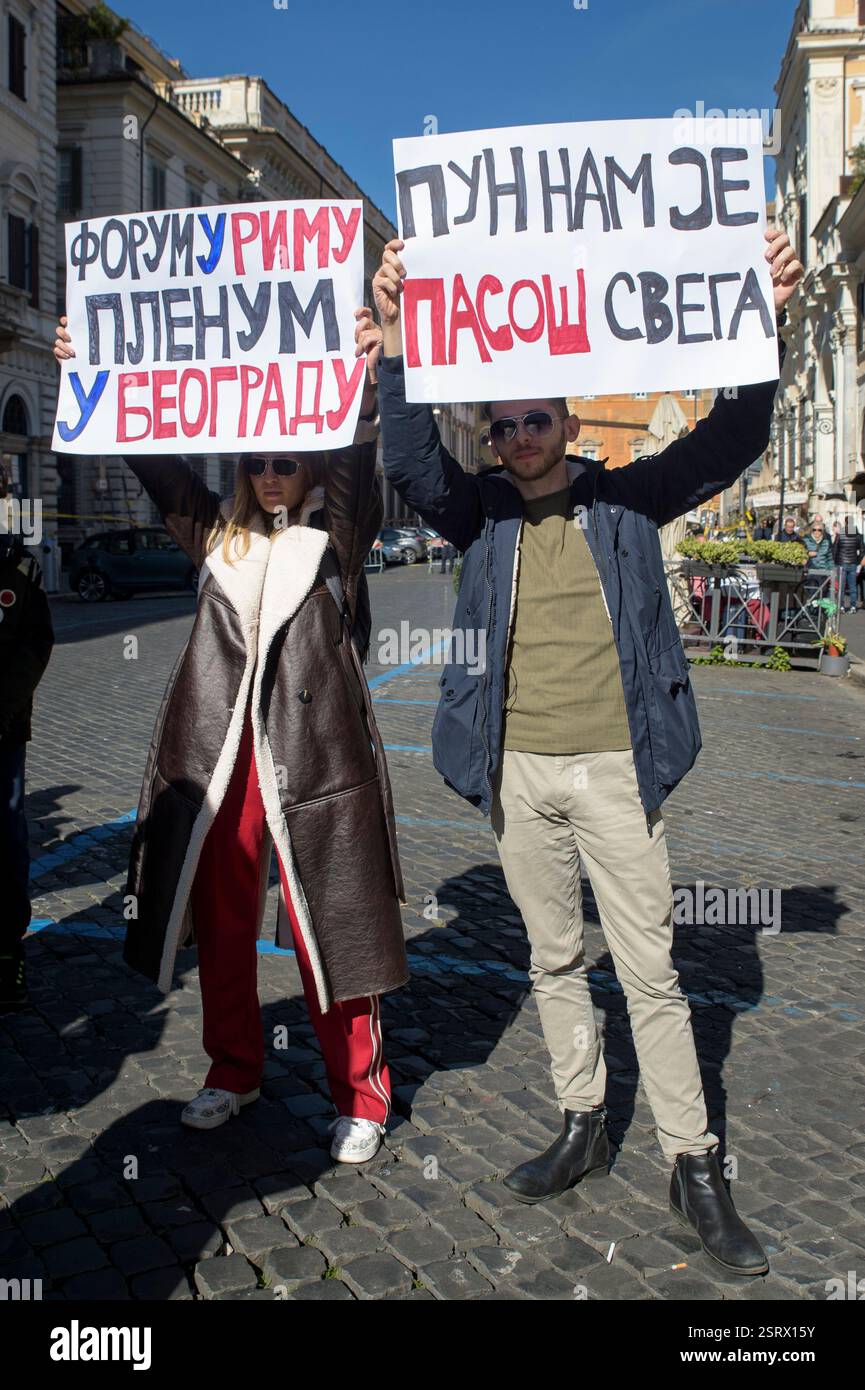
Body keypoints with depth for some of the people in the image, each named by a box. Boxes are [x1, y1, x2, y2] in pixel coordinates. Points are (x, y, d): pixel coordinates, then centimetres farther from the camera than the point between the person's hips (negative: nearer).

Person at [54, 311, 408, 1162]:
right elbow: (152, 459, 9)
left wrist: (365, 378, -32)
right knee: (219, 920, 13)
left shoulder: (337, 534, 2)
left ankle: (360, 1096, 19)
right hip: (216, 753, 4)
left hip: (312, 755, -4)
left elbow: (358, 459, -15)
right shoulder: (217, 532, 13)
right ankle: (234, 1072, 34)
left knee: (327, 926, 2)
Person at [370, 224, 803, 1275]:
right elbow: (410, 461, -9)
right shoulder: (481, 512, 6)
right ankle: (582, 1126, 31)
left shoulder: (627, 501, 3)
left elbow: (730, 440, -5)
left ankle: (694, 1168, 15)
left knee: (651, 972, 2)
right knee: (553, 961, 15)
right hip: (515, 771, 3)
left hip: (613, 766, -2)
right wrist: (396, 349, -23)